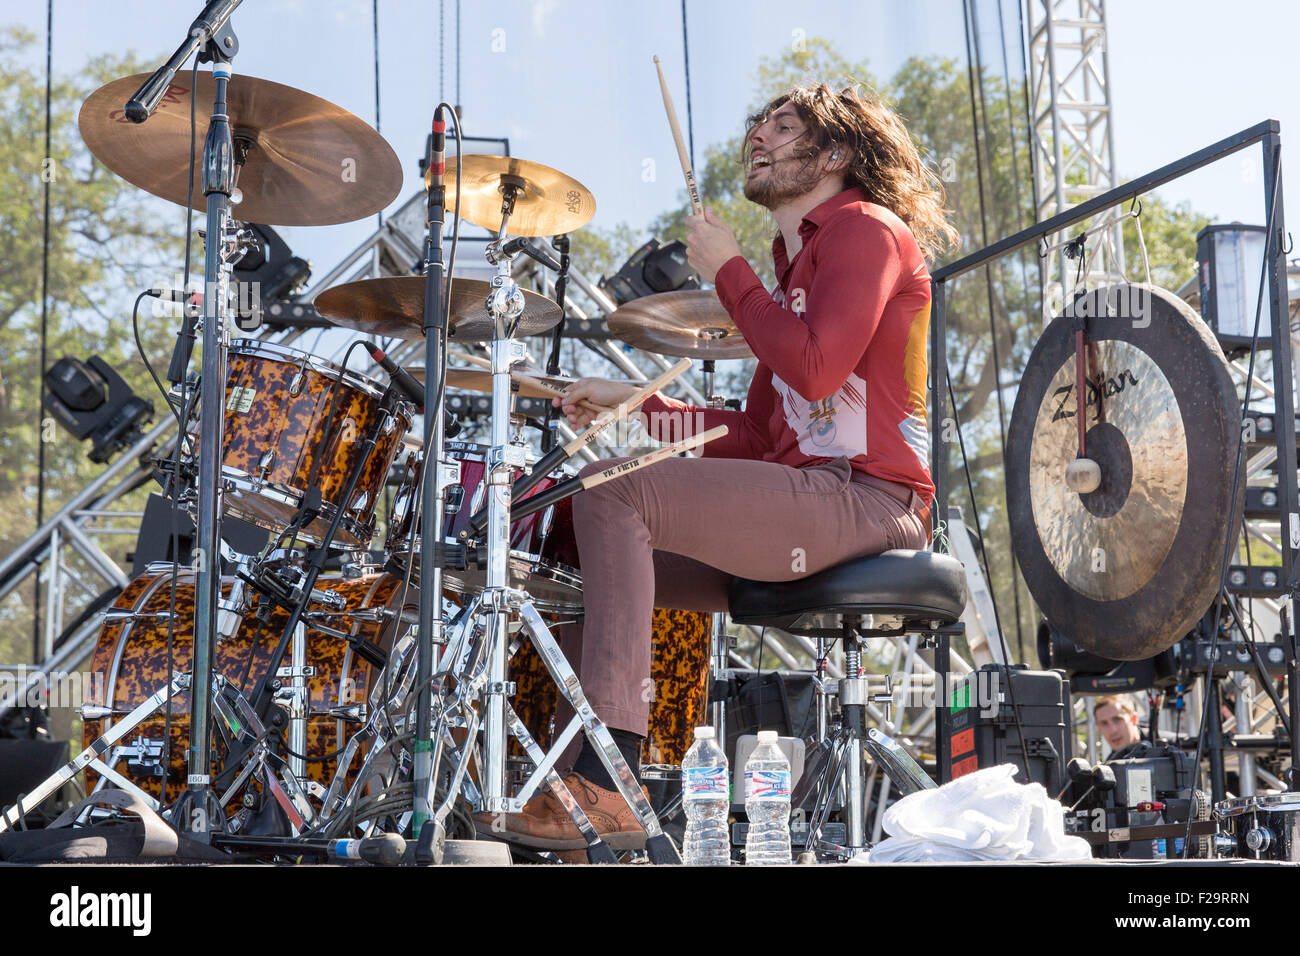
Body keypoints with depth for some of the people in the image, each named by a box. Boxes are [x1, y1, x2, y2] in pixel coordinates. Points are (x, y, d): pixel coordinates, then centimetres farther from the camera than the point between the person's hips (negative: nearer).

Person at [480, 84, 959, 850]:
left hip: (864, 500, -10)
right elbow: (757, 434, 22)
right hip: (811, 503, 10)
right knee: (614, 555, 12)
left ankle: (605, 790, -25)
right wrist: (635, 405, 13)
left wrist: (728, 271, -7)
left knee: (611, 492, -19)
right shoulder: (800, 261, 26)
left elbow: (816, 369, -20)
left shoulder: (865, 227, -3)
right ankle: (574, 781, 8)